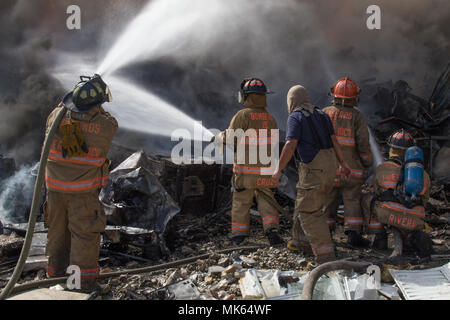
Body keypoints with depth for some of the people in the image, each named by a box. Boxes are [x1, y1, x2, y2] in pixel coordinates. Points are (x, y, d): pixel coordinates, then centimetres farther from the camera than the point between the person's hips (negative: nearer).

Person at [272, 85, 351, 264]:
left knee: (309, 211, -5)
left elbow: (290, 146, -18)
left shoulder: (295, 117, -8)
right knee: (304, 202, 22)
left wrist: (278, 170, -14)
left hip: (312, 167, -8)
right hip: (329, 164, 8)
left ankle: (326, 254, -12)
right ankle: (298, 240, 35)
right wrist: (343, 164, 20)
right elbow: (334, 141, 15)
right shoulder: (321, 115, 15)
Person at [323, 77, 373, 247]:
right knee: (352, 201, 2)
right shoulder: (357, 116, -4)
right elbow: (363, 144, -8)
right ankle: (353, 233, -6)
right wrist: (368, 163, 5)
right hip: (350, 167, -2)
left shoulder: (325, 113, 2)